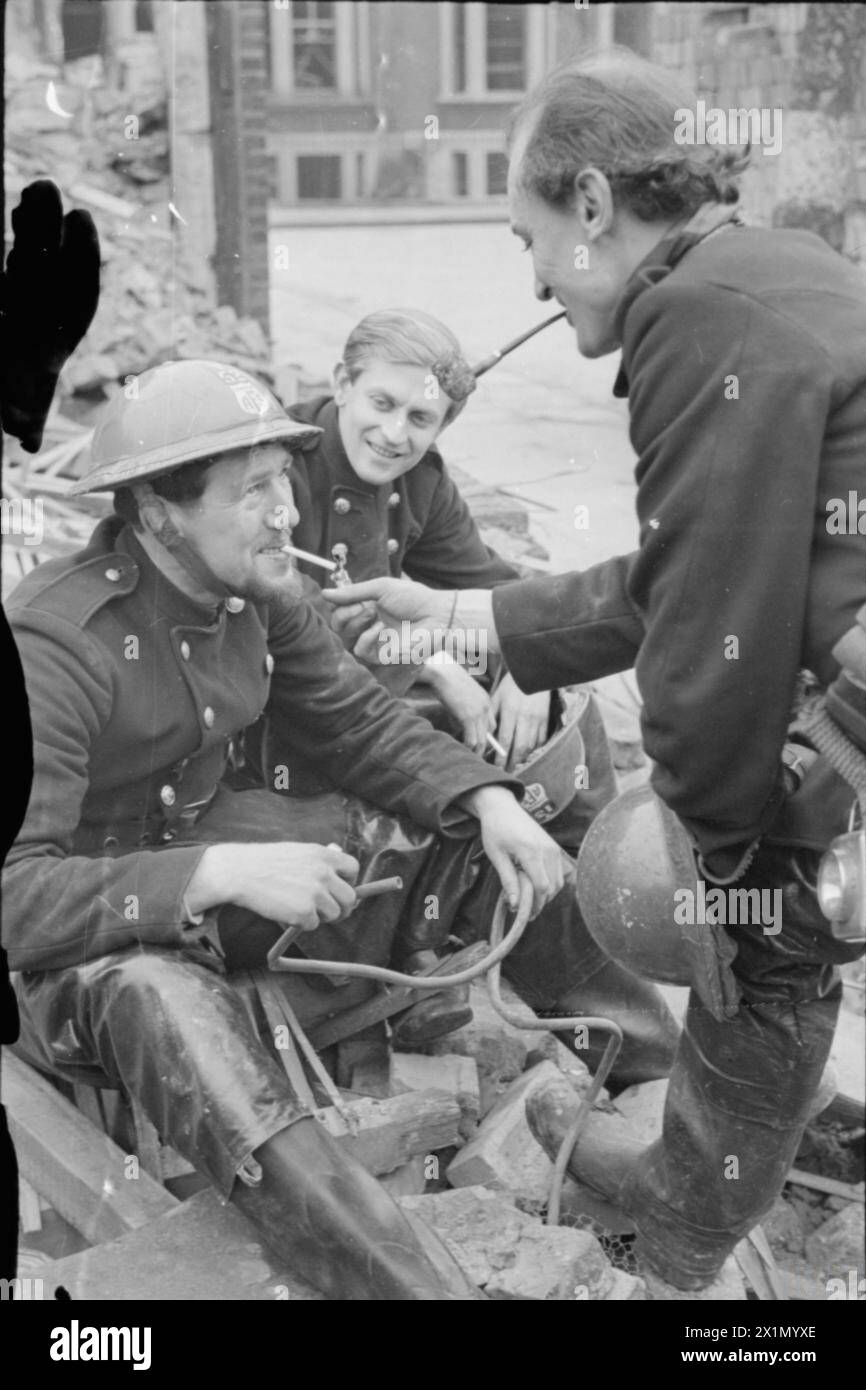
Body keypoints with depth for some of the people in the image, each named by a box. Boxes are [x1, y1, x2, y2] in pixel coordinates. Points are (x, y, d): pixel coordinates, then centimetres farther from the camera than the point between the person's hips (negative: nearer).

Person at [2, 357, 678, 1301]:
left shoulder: (255, 591, -7)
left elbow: (360, 722, 3)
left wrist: (490, 800, -14)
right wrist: (219, 873, -40)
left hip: (201, 841, 7)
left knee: (471, 836, -2)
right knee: (161, 1003, -42)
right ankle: (417, 1282, -42)